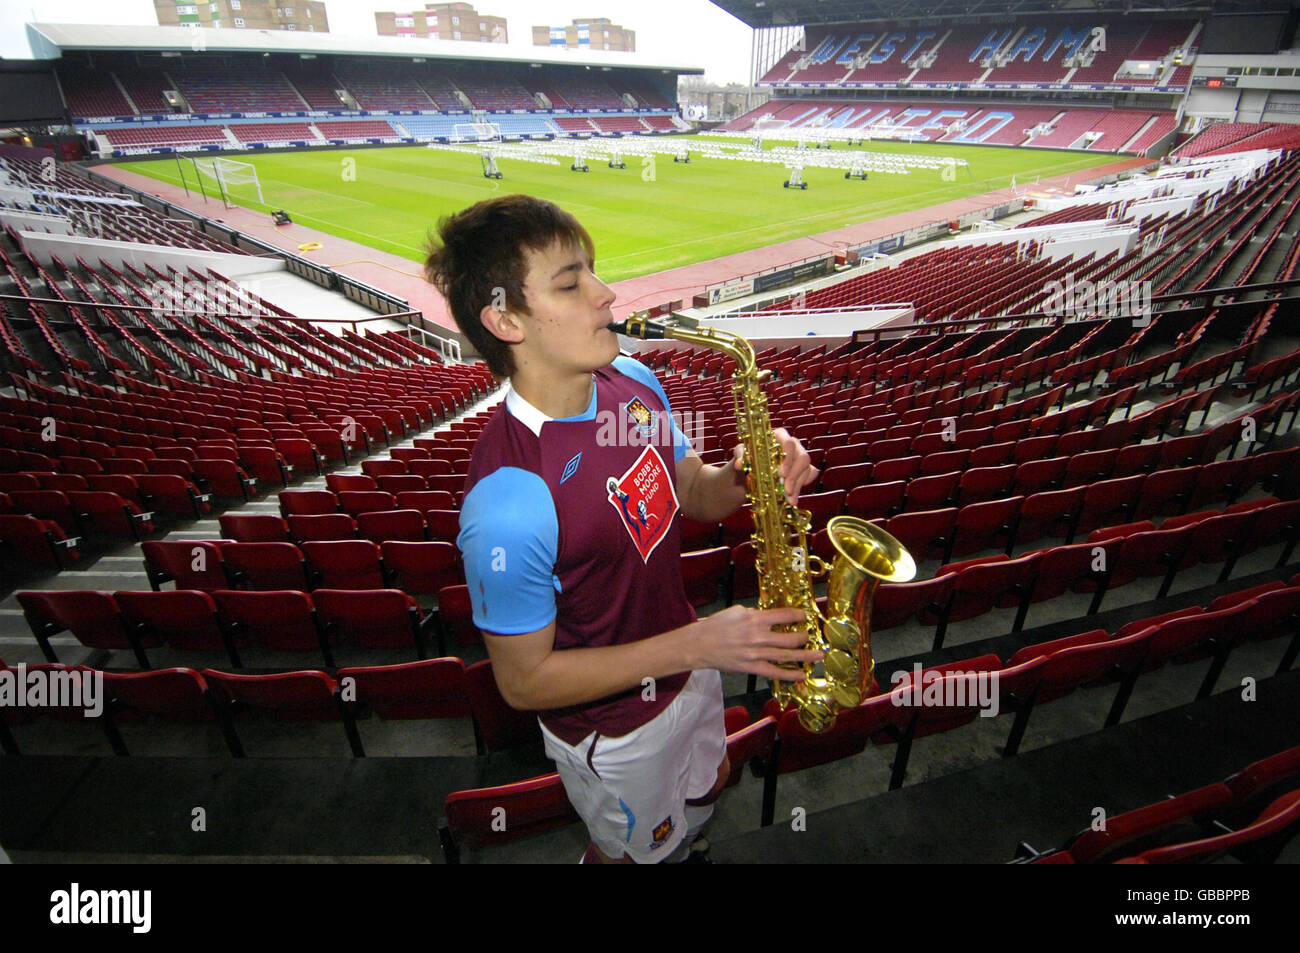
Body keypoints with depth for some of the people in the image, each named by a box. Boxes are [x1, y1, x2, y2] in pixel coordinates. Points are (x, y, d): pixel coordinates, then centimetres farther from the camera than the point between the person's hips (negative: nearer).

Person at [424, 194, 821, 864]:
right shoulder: (508, 500, -37)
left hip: (687, 669, 7)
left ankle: (676, 848, 66)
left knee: (705, 791, 34)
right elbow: (524, 681, -26)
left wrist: (746, 478, -21)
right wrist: (696, 644, -30)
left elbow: (691, 495, 2)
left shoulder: (633, 382, -13)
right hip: (615, 726, -6)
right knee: (634, 849, 25)